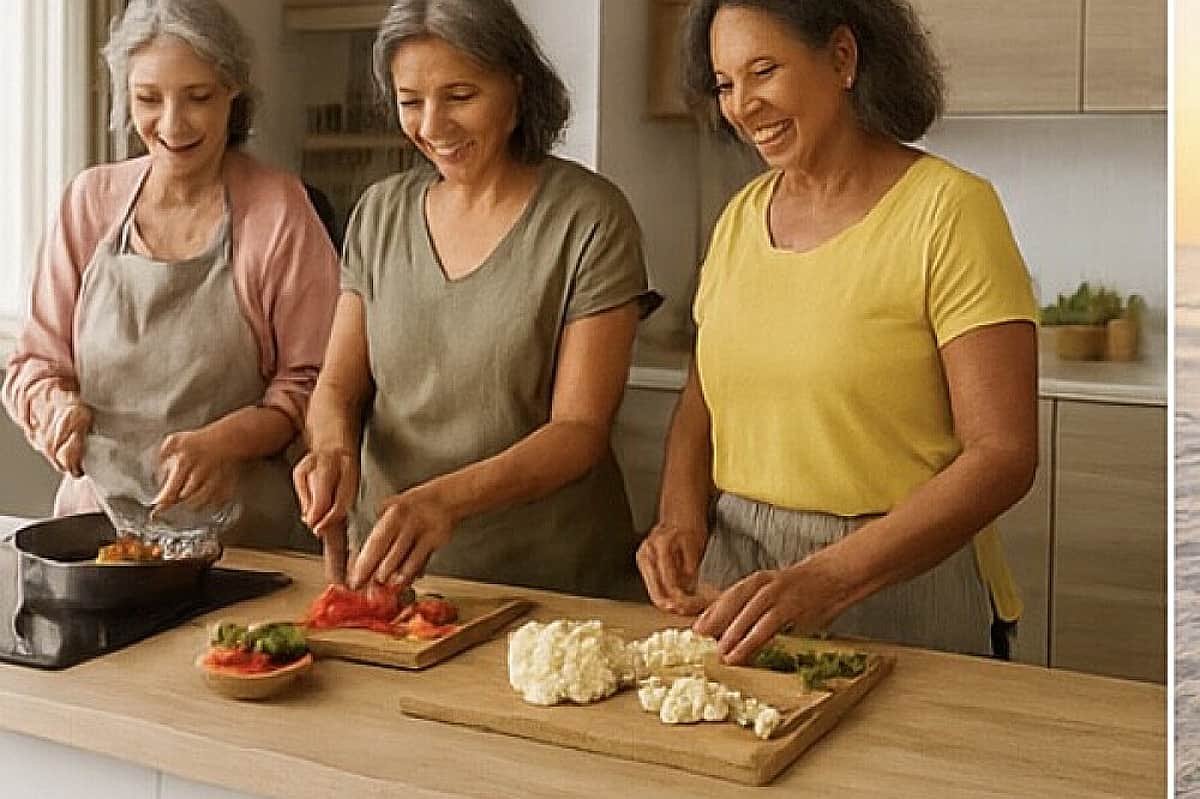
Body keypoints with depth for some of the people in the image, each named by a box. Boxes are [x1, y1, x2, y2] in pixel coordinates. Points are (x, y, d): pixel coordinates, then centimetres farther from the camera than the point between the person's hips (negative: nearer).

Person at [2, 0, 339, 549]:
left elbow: (309, 384, -3)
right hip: (94, 516, 3)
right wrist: (57, 405, -10)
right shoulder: (90, 199, 7)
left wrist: (225, 441, -19)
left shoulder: (279, 209, -5)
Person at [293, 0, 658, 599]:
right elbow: (338, 385, 7)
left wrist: (448, 497, -30)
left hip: (547, 570, -4)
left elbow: (580, 430, -14)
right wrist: (333, 446, -17)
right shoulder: (379, 213, 5)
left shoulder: (590, 218, -10)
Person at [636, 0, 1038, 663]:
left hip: (901, 581, -5)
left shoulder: (948, 209, -13)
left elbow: (1003, 454, -18)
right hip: (738, 572, 5)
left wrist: (827, 578, -26)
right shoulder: (741, 216, 4)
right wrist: (682, 518, -7)